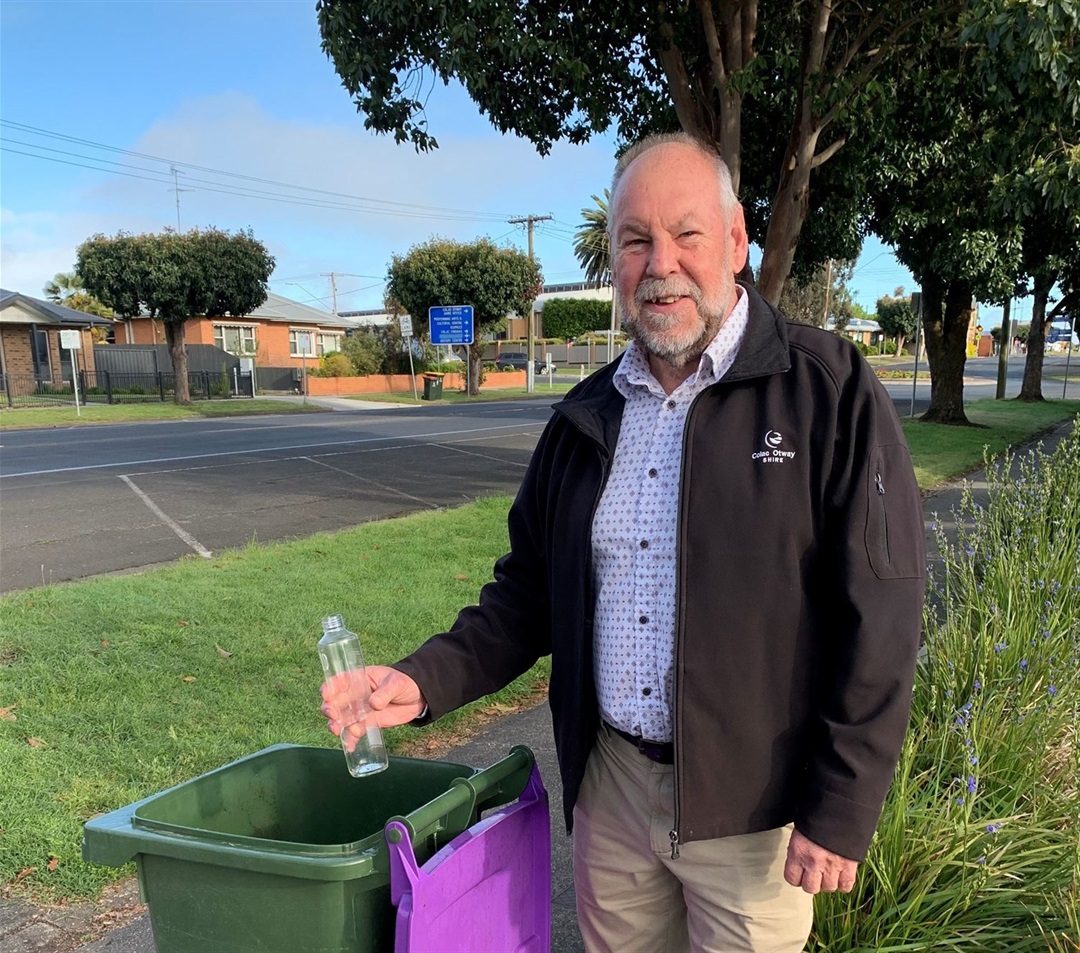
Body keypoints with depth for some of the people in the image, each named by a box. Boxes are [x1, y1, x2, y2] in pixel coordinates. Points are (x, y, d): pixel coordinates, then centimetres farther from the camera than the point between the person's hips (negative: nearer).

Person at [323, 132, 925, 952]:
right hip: (608, 788, 5)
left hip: (751, 807, -4)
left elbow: (879, 614, -13)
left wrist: (842, 809, -13)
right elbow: (530, 591, 9)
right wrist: (427, 681, -4)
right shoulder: (587, 417, 4)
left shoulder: (829, 391, -12)